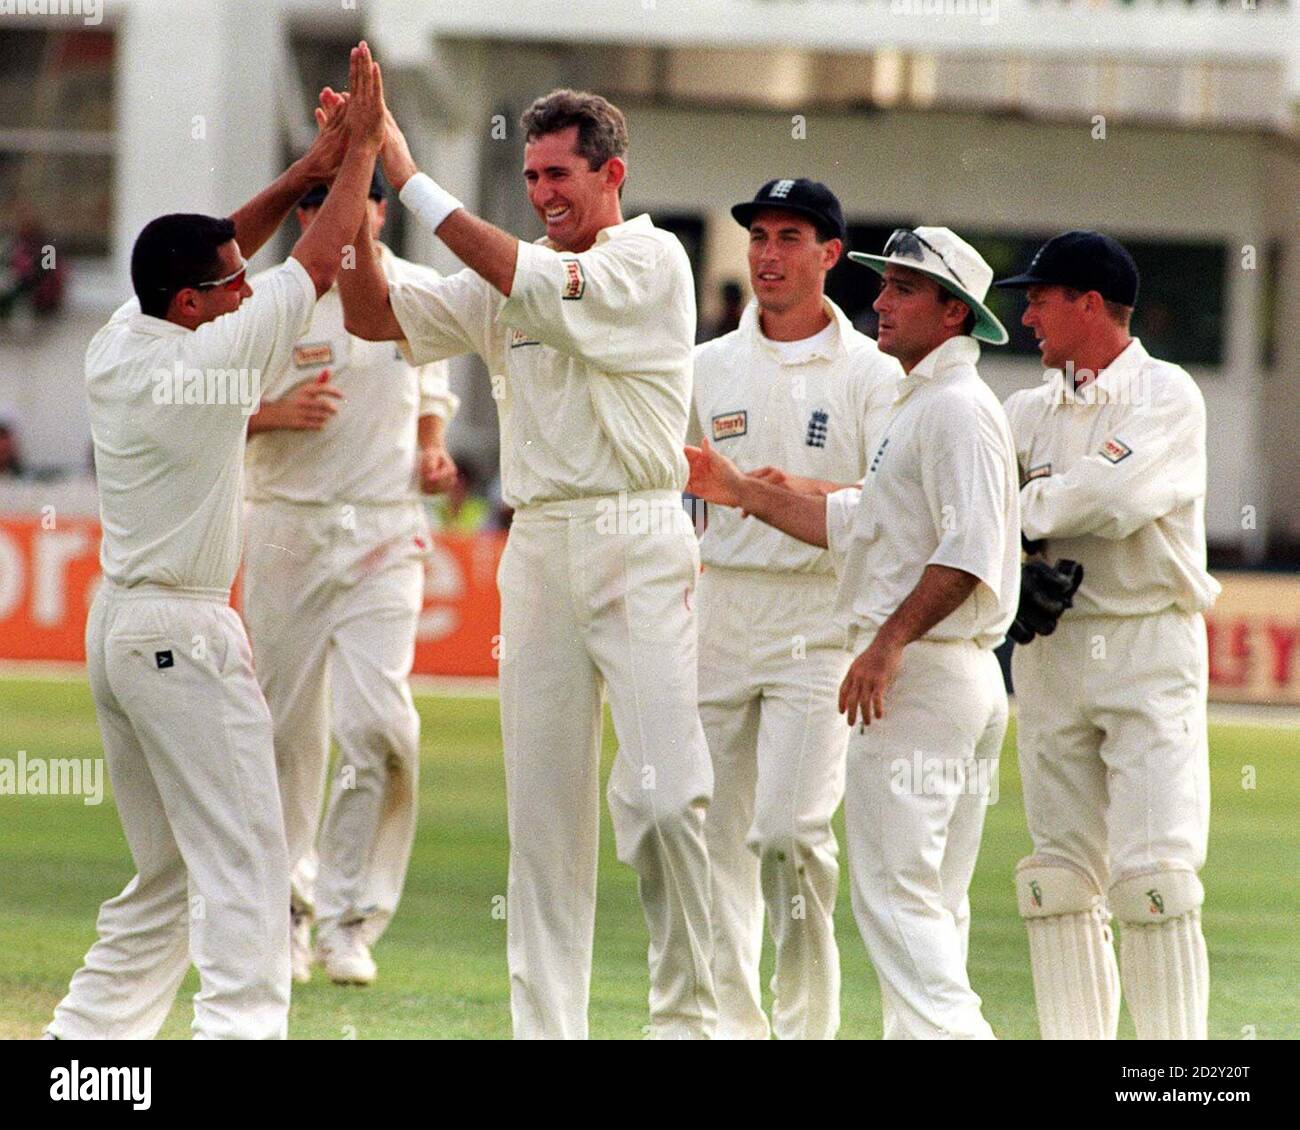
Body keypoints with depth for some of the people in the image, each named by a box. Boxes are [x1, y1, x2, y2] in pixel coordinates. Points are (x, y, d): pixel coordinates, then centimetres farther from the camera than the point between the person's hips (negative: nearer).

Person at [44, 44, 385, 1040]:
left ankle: (88, 1032, 18)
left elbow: (212, 249, 19)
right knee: (245, 864, -12)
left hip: (118, 622, 9)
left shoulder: (115, 347, 5)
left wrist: (311, 168, 16)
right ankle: (240, 1030, -23)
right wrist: (361, 148, 1)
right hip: (183, 634, -9)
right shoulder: (206, 359, -16)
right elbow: (321, 259, -9)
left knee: (170, 871, 17)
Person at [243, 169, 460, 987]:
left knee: (378, 719, -15)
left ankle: (349, 917, -6)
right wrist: (276, 414, -17)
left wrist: (432, 453, 2)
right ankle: (285, 908, 20)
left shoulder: (422, 294, 8)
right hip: (287, 524, -1)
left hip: (385, 531, 1)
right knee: (286, 725, 4)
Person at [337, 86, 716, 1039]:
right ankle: (547, 1024, 6)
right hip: (539, 549, 6)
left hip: (638, 543, -5)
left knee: (664, 792, -14)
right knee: (543, 800, 4)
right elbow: (376, 317, 10)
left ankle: (690, 1013, -4)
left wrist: (412, 181, -17)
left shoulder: (653, 260, -3)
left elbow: (543, 288, -18)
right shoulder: (509, 282, 15)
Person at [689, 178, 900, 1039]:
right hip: (719, 607, 4)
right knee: (717, 829, 3)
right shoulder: (708, 366, 14)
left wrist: (800, 492, -27)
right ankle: (733, 1020, 11)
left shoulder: (871, 373, 1)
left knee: (790, 829, -15)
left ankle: (808, 1021, -4)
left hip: (819, 620, -4)